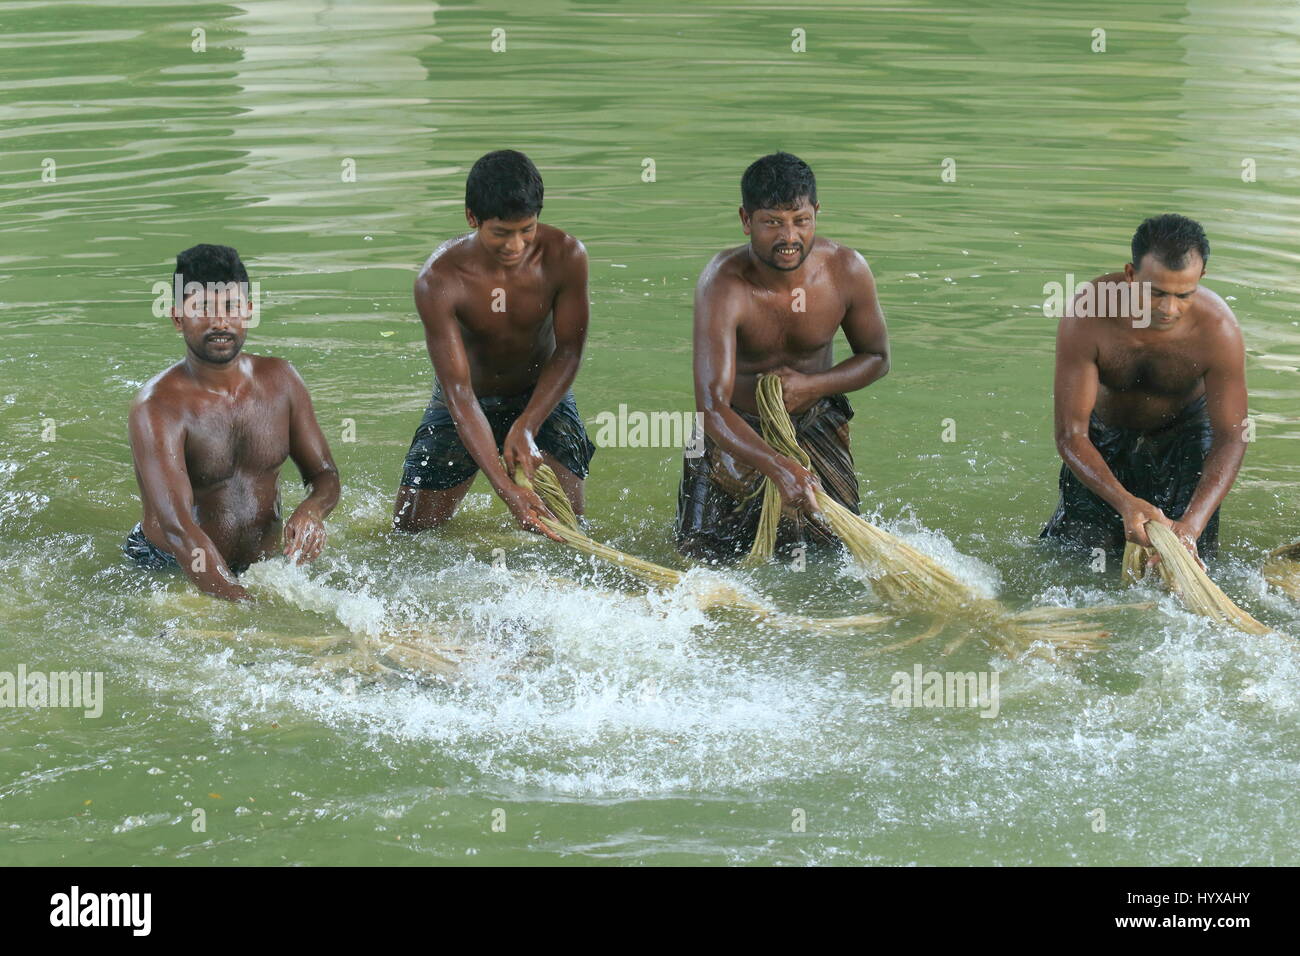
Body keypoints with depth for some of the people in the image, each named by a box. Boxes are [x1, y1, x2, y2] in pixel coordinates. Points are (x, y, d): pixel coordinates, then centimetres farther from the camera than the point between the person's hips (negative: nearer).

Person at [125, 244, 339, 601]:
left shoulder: (280, 380, 3)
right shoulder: (158, 407, -17)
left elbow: (324, 474, 15)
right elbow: (177, 528, -27)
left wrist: (312, 509, -12)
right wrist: (248, 606, -38)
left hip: (264, 567, 6)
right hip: (168, 571, -6)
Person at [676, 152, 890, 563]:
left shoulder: (847, 271, -19)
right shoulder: (723, 285, -32)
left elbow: (876, 358, 0)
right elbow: (712, 408, -40)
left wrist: (812, 386, -21)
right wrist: (780, 468, -54)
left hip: (815, 427, 2)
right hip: (735, 432, -2)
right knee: (703, 558, 2)